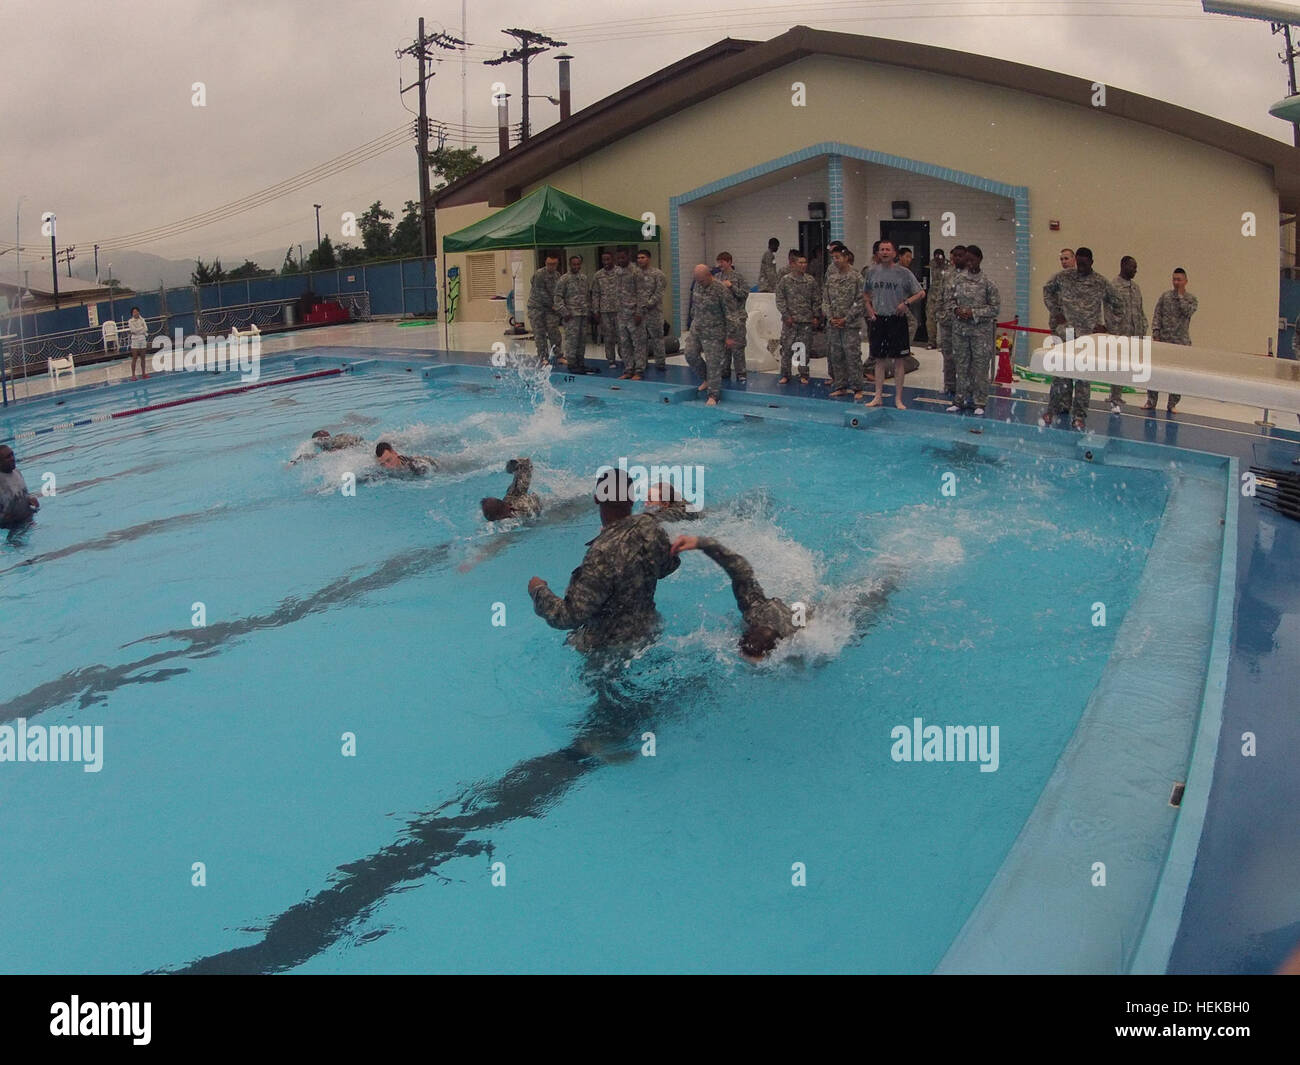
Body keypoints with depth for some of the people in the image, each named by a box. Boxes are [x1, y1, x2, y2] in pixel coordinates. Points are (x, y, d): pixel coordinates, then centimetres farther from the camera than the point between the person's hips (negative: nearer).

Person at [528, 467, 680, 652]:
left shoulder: (603, 555, -36)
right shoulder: (650, 526, -13)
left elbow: (569, 616, -33)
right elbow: (670, 564, 9)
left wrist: (538, 590, -15)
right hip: (647, 630, 7)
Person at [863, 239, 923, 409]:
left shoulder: (903, 273, -5)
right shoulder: (872, 272, 5)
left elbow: (921, 293, -2)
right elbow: (865, 293, 21)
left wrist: (906, 302, -15)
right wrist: (869, 307, 5)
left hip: (896, 319, -3)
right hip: (878, 319, 3)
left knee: (898, 359, 1)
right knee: (879, 359, 7)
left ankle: (898, 398, 6)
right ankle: (878, 397, 13)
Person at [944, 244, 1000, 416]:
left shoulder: (987, 281, -6)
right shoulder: (958, 279, 4)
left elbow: (995, 307, -5)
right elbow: (949, 299, 11)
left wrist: (974, 313, -14)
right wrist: (956, 310, -10)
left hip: (981, 330, -3)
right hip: (960, 329, 3)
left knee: (980, 366, 0)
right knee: (961, 365, 10)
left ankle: (979, 402, 8)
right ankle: (960, 399, 19)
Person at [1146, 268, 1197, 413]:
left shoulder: (1191, 299, 4)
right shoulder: (1165, 296, 6)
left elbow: (1187, 311, -15)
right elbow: (1156, 315, 3)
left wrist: (1180, 295, -8)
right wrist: (1155, 332, -8)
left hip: (1181, 342, 0)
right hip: (1163, 340, 0)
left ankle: (1172, 404, 10)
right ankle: (1151, 401, 8)